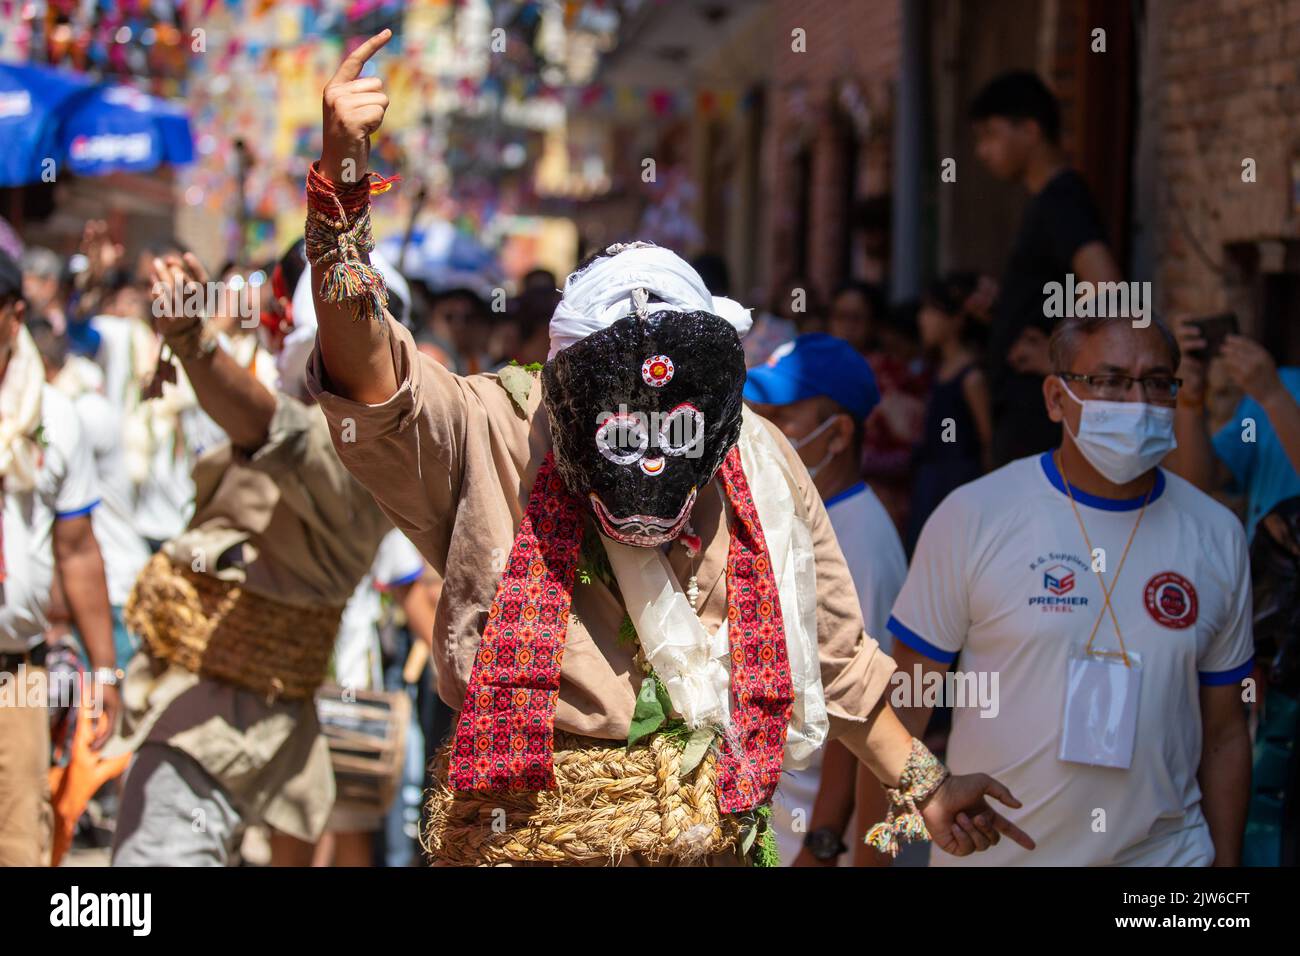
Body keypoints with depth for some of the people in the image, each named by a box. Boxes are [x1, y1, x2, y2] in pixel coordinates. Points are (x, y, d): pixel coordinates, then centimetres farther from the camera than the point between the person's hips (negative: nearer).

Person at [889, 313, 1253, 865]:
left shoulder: (1218, 537, 1)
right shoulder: (971, 519, -8)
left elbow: (1224, 736, 6)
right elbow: (904, 710, -6)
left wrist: (1226, 861, 3)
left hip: (1164, 851, 2)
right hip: (989, 852, -2)